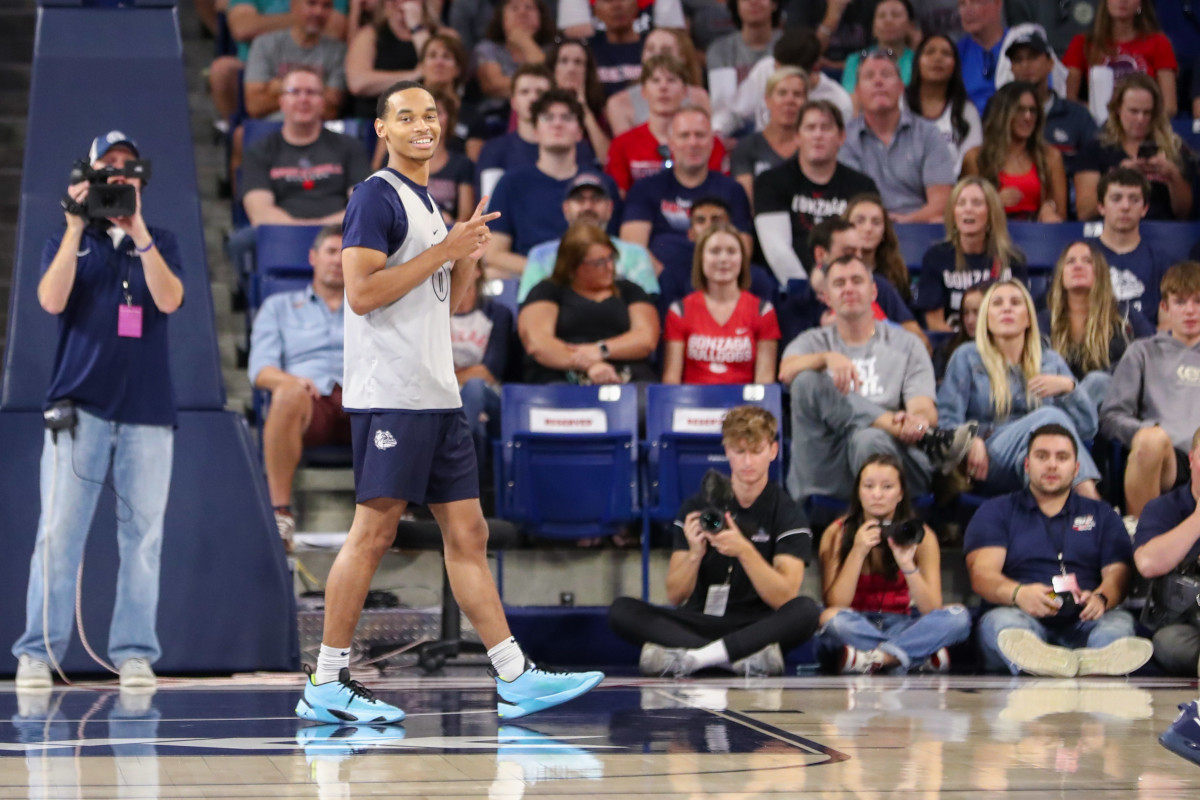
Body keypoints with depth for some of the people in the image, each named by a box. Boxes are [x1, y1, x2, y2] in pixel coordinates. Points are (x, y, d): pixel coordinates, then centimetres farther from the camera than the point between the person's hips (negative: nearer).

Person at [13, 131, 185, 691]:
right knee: (59, 531, -7)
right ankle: (39, 653, -5)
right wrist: (77, 227, -10)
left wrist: (137, 228, -12)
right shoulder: (67, 242, 13)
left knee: (142, 534, -2)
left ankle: (134, 654, 0)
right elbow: (51, 300, -5)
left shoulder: (160, 243, 14)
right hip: (79, 407, -1)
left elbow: (170, 300, -5)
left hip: (147, 410, 1)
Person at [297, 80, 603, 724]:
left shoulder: (427, 204, 20)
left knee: (467, 532, 7)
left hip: (437, 395, 9)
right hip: (389, 396, -9)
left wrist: (469, 255, 8)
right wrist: (444, 251, -16)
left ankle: (515, 678, 7)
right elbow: (362, 292, -19)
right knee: (373, 533, -7)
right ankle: (327, 685, -2)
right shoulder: (377, 196, -8)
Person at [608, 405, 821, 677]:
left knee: (806, 610, -34)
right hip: (700, 622, 2)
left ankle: (690, 657, -38)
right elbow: (675, 596, 0)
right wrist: (695, 553, -21)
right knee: (621, 610, -22)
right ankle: (745, 657, -33)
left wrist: (745, 551, -28)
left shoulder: (789, 514, 0)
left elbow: (784, 598, -13)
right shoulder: (696, 507, 5)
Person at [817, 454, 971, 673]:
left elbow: (932, 610, -10)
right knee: (830, 617, -36)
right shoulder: (837, 534, -3)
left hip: (902, 626, 1)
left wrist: (908, 565, -25)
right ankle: (922, 658, -28)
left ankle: (876, 658, -30)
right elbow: (834, 605, -13)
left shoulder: (920, 535, -1)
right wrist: (857, 552, -19)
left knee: (958, 617, -25)